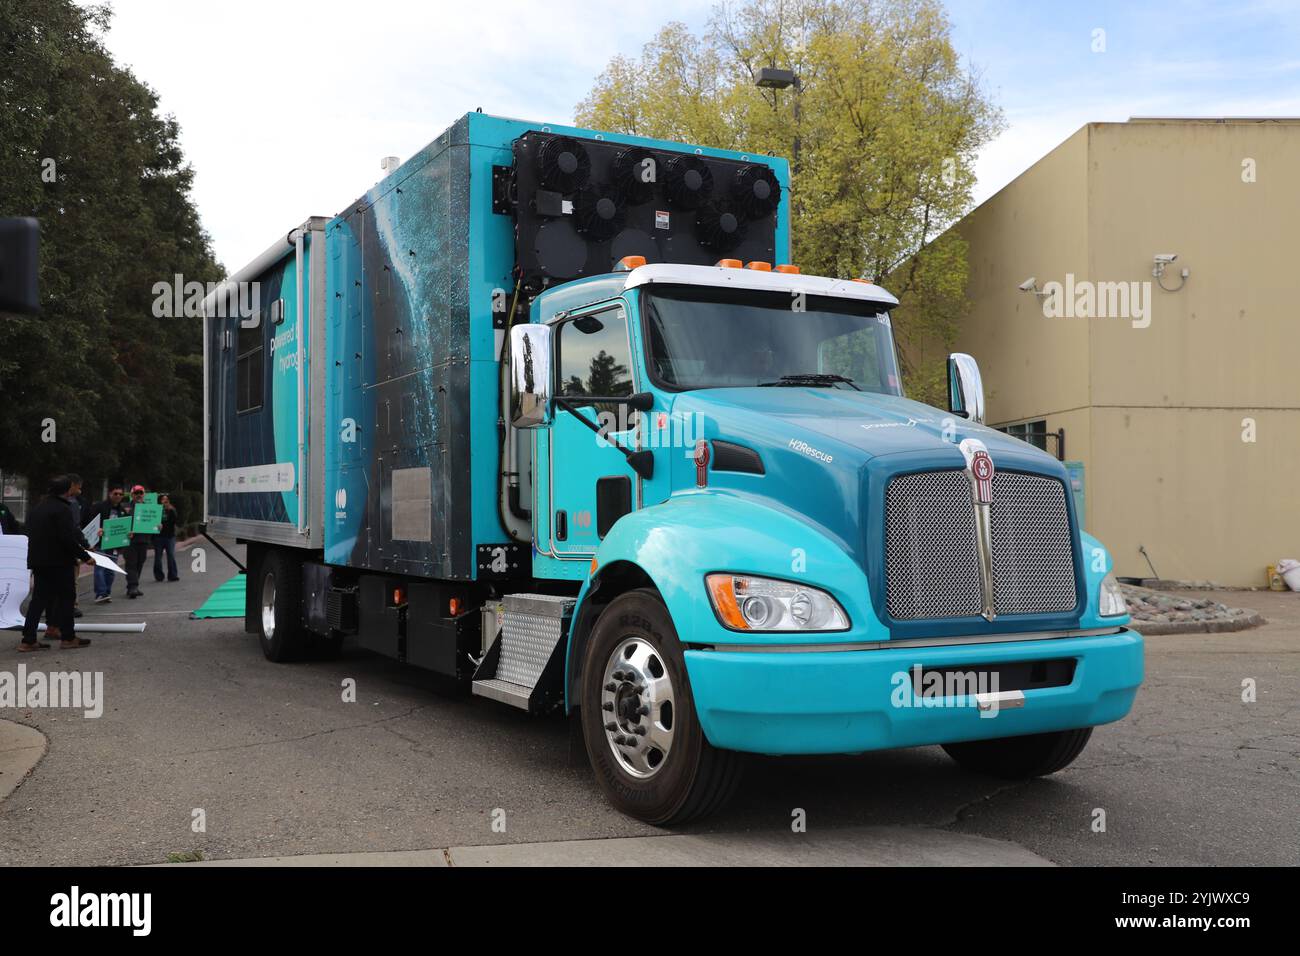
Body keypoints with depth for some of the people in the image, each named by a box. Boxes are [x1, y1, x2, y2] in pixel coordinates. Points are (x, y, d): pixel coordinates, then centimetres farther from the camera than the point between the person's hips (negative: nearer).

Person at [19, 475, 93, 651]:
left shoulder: (37, 508, 13)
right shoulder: (62, 509, -14)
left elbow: (31, 534, 21)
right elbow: (68, 539, -20)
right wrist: (85, 556, -13)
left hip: (37, 560, 8)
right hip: (57, 561, -8)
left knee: (39, 597, 9)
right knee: (66, 596, 4)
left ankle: (28, 640, 4)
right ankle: (68, 637, 8)